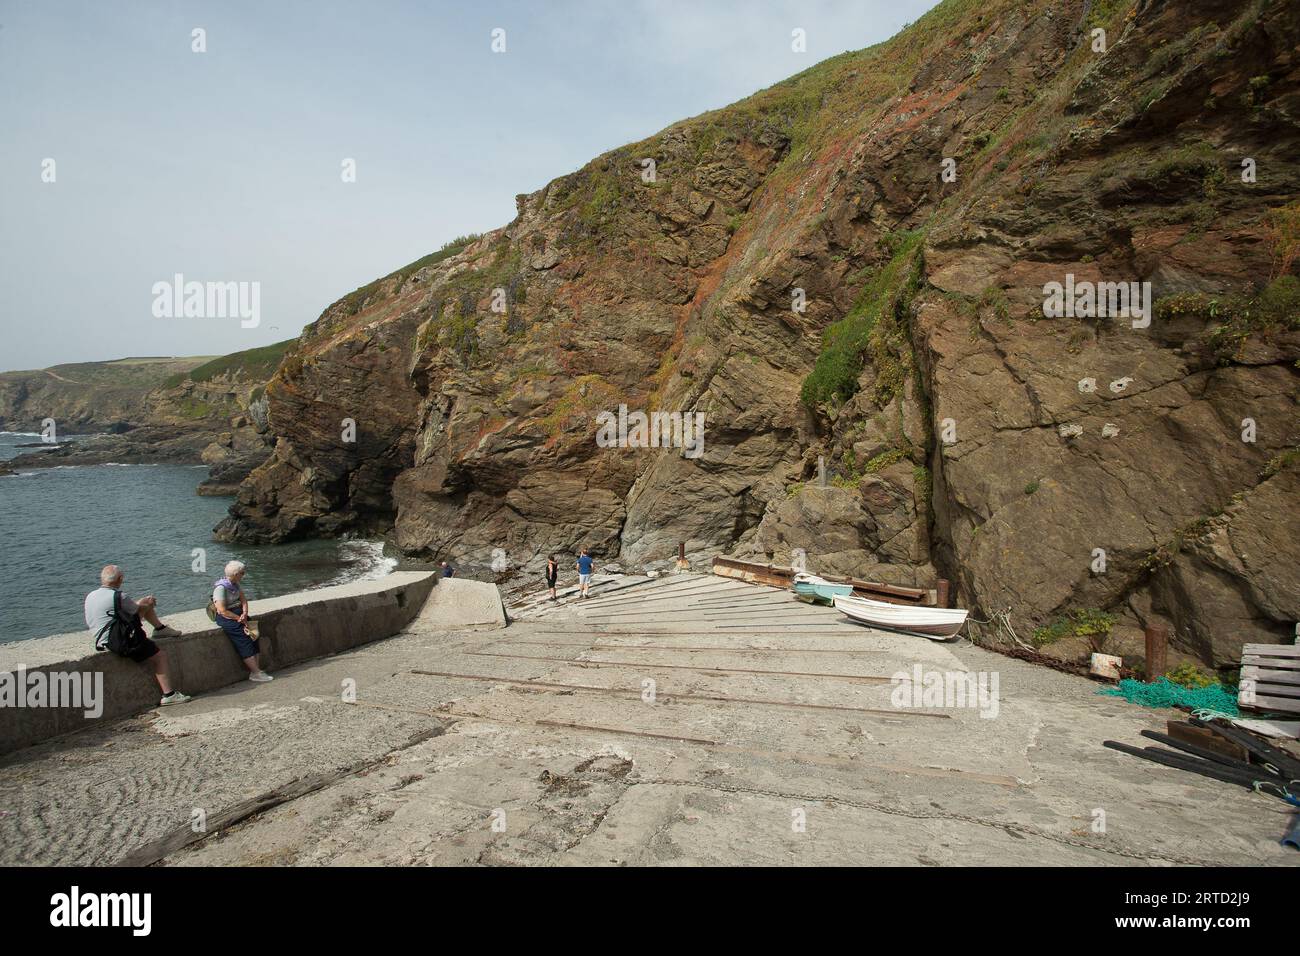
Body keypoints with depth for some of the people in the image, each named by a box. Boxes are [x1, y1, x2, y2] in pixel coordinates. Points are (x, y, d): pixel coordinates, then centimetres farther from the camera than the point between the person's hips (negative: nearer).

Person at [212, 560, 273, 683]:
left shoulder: (235, 584, 12)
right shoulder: (221, 588, -15)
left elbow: (243, 599, 8)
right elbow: (222, 611, -20)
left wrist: (245, 614, -10)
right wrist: (239, 618, -19)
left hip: (238, 613, 8)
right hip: (226, 617, -8)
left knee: (254, 633, -13)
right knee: (244, 639, -19)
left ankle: (256, 670, -16)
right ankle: (255, 672, -19)